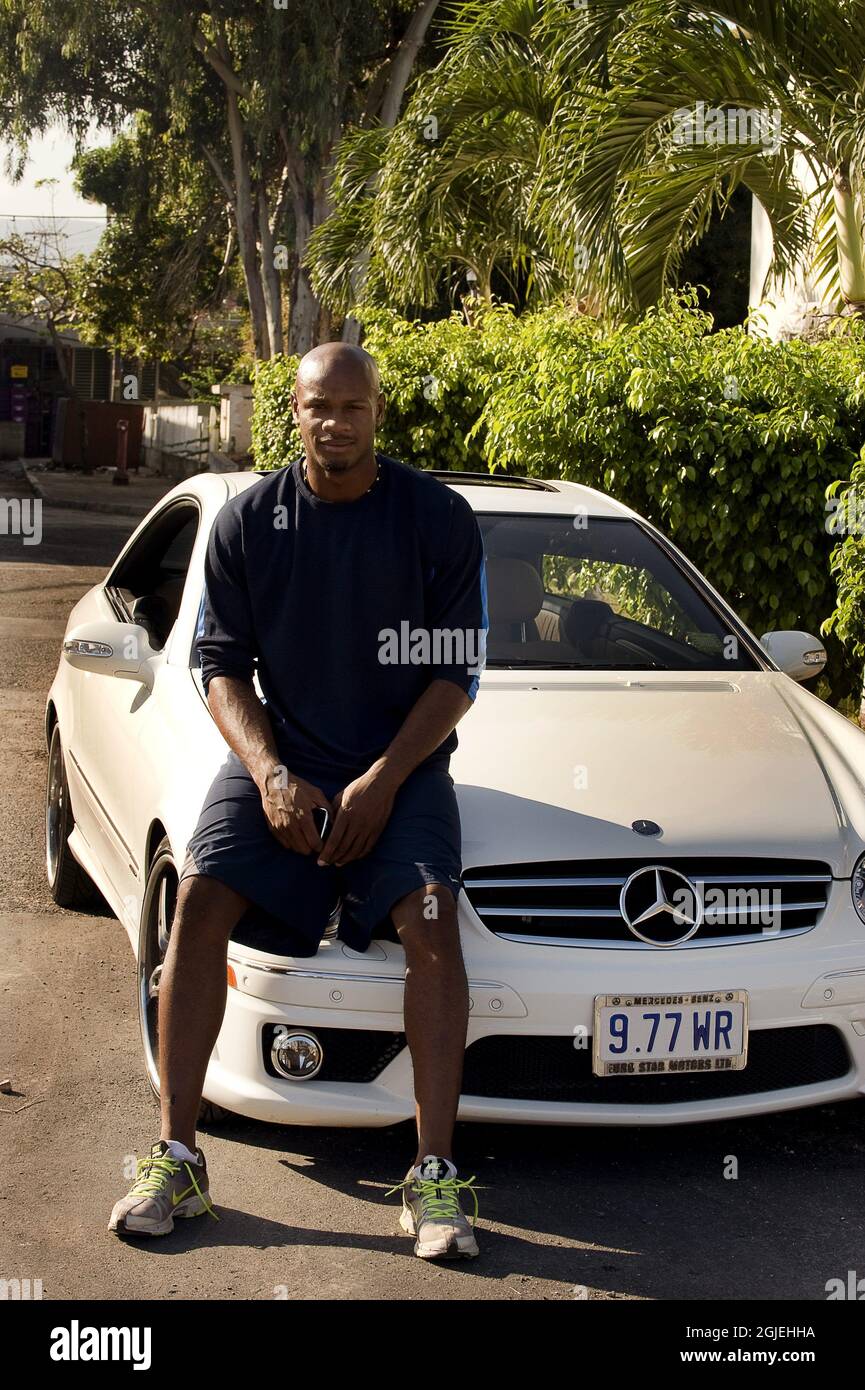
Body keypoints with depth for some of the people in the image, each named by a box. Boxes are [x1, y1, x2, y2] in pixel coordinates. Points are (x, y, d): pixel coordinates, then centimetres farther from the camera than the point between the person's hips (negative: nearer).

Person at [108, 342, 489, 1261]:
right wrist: (270, 774, -13)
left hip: (399, 764, -1)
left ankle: (434, 1174, -20)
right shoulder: (247, 521, 2)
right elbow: (221, 665, 4)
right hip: (277, 759, 2)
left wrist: (382, 781, -14)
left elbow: (457, 674, -2)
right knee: (200, 900, -21)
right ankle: (175, 1158, -14)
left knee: (430, 917, -26)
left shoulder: (439, 519, -2)